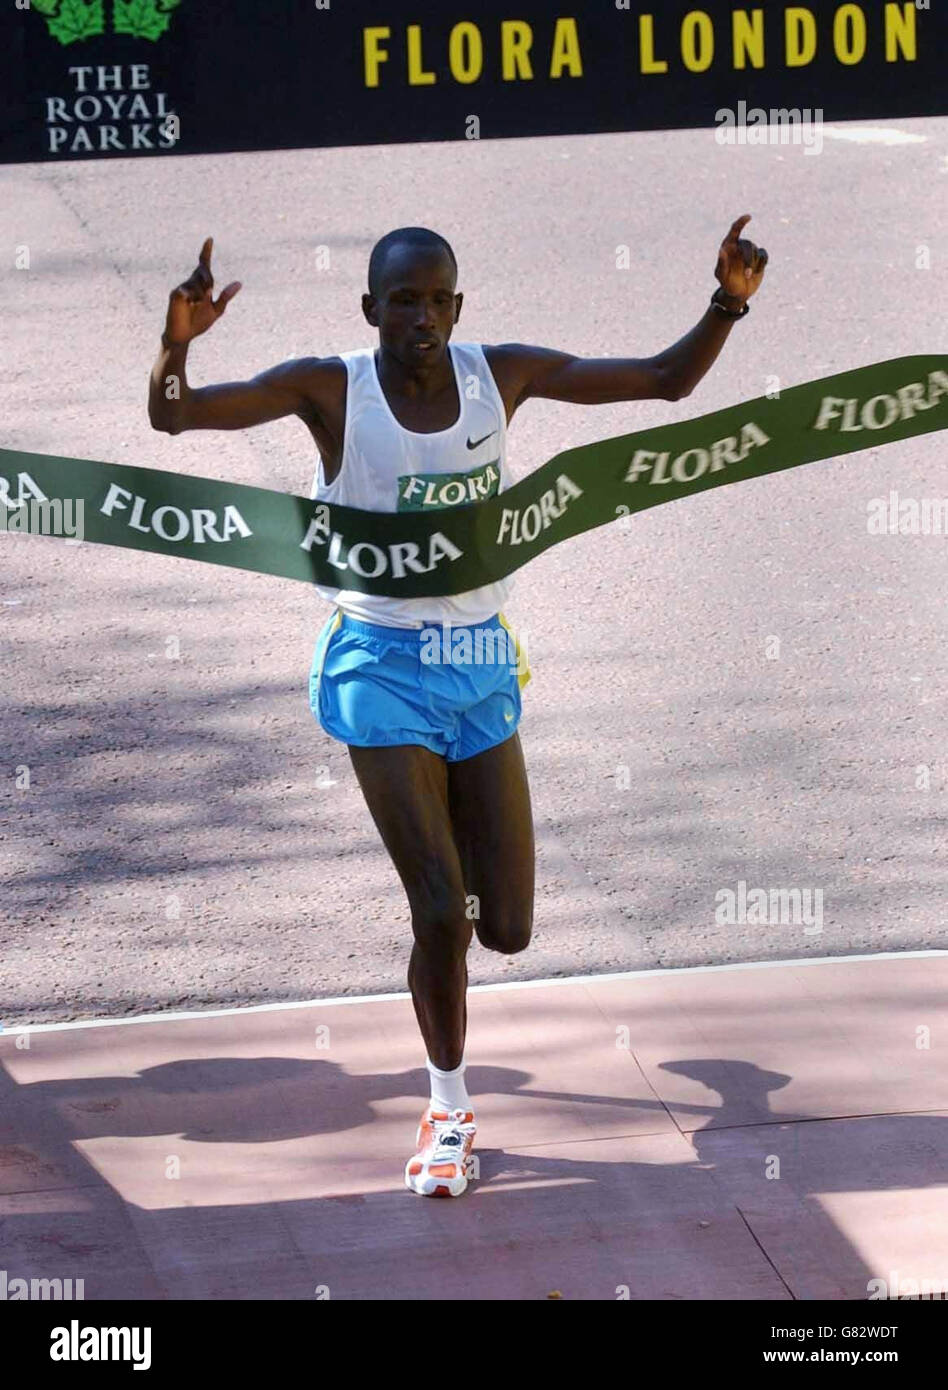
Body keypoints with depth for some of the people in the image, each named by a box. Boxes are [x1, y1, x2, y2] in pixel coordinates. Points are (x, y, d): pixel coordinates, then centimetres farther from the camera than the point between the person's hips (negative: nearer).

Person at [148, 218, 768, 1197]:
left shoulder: (501, 375, -3)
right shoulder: (331, 389, -11)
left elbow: (667, 381, 3)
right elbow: (171, 415, -17)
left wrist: (727, 306, -13)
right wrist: (177, 340, -38)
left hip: (481, 664, 3)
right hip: (383, 669, -3)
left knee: (506, 930, 5)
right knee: (441, 913, -11)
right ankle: (448, 1111, 13)